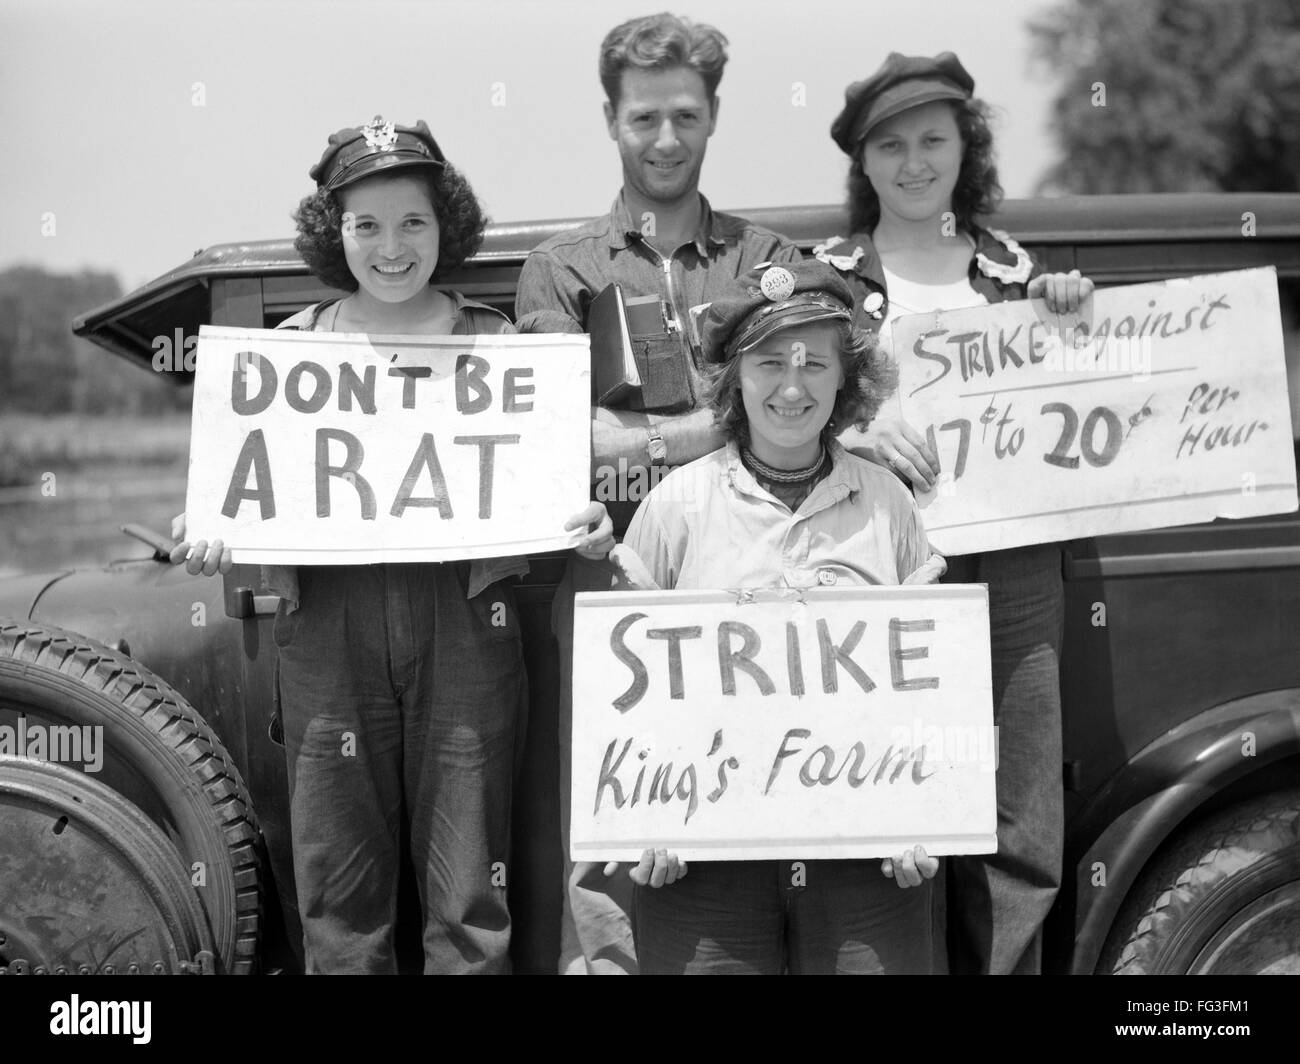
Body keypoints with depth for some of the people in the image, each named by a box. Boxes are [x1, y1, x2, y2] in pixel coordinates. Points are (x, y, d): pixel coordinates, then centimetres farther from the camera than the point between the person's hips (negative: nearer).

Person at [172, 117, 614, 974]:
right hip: (330, 622, 1)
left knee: (469, 898, 2)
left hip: (464, 616, -1)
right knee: (339, 895, 7)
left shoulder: (493, 341, 6)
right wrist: (208, 540, -8)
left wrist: (583, 527, -11)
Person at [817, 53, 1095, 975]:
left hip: (1013, 575, 2)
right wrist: (855, 428, -20)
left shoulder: (1012, 267, 13)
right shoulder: (825, 275, 5)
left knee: (1019, 838, 4)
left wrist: (1071, 321, 1)